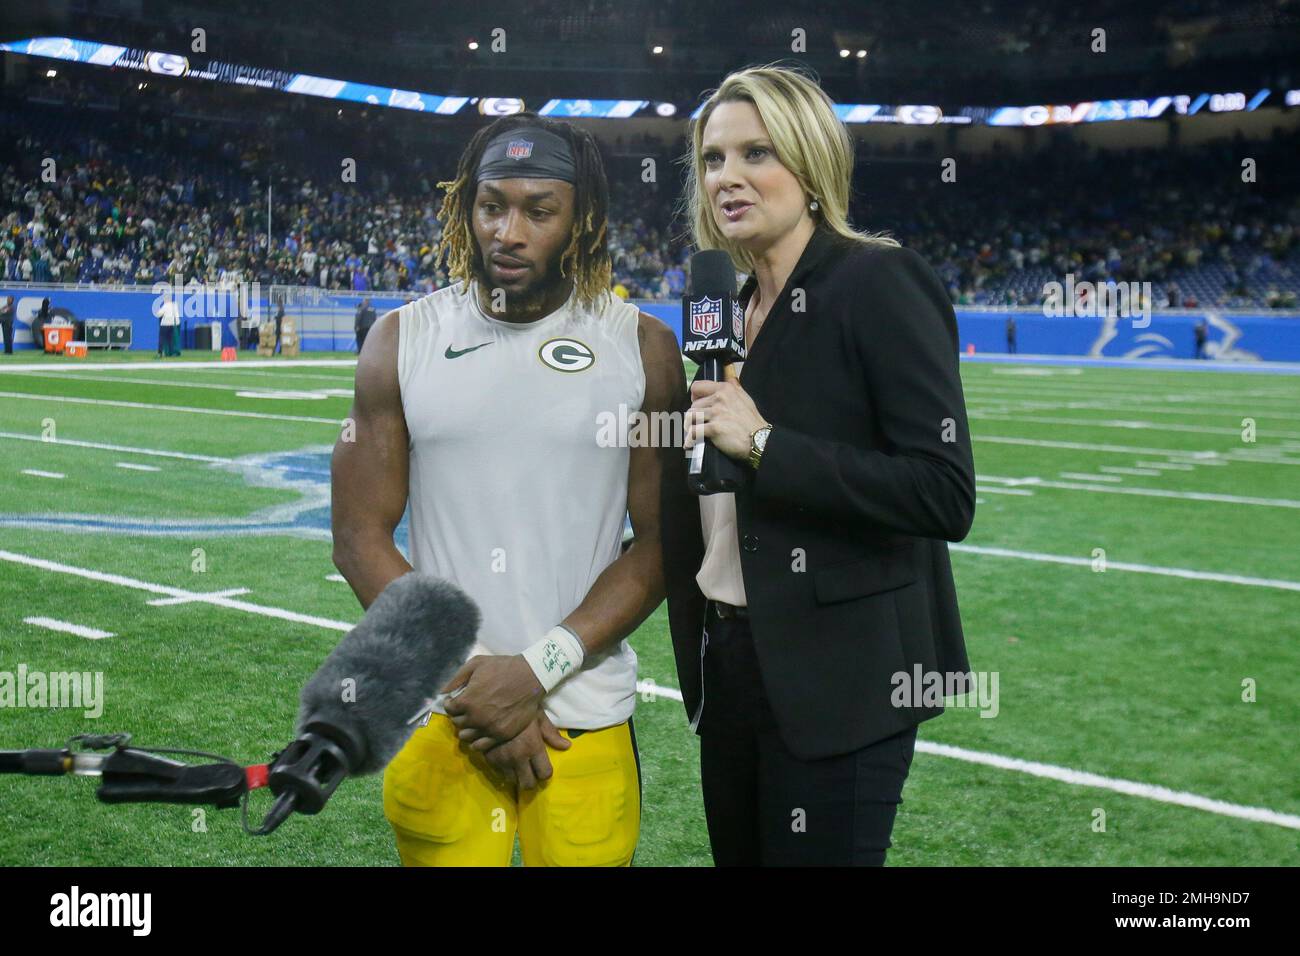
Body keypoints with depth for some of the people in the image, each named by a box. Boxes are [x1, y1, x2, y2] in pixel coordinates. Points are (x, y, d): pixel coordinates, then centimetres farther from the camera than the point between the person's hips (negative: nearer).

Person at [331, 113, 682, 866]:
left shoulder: (643, 348, 0)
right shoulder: (403, 341, 2)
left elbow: (663, 542, -2)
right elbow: (361, 538, 0)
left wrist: (539, 668, -12)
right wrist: (468, 678, -9)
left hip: (588, 716, 0)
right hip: (437, 716, 1)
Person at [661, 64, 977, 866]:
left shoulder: (878, 283, -12)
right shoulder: (730, 304, 11)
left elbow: (945, 495, -21)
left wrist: (764, 445, -21)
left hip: (836, 681, -7)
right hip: (732, 664, 8)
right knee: (741, 854, 16)